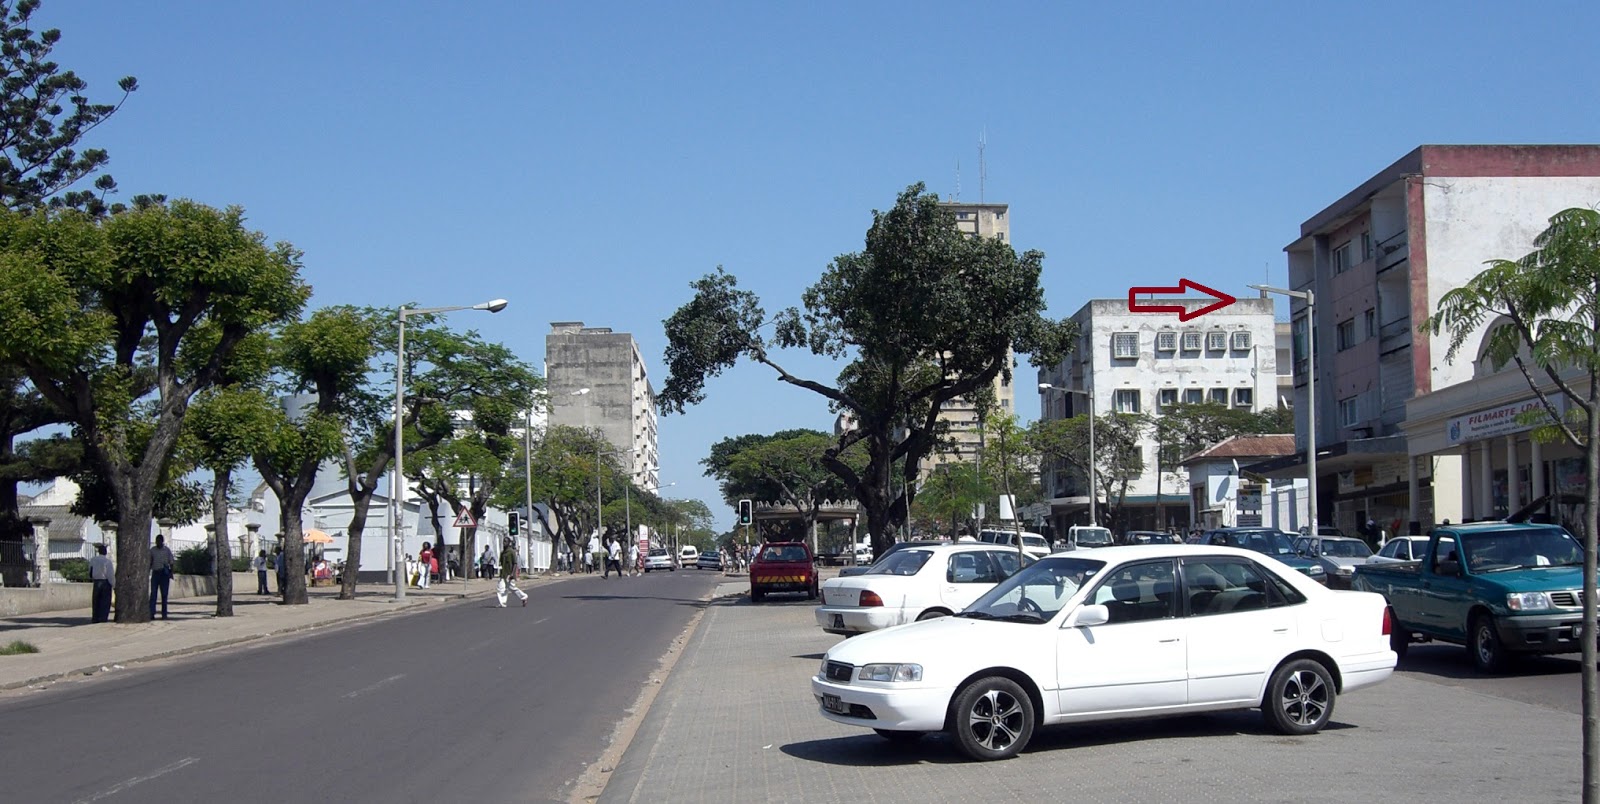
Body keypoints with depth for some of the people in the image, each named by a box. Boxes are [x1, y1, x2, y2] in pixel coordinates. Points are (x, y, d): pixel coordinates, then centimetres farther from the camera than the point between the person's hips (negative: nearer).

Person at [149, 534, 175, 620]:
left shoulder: (167, 550, 3)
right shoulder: (152, 550, 9)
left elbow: (171, 562, 3)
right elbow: (150, 563, 13)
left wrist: (171, 573, -7)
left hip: (164, 573, -1)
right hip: (155, 573, 1)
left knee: (164, 594, 1)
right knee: (153, 594, -6)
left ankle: (164, 614, 5)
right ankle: (151, 613, -10)